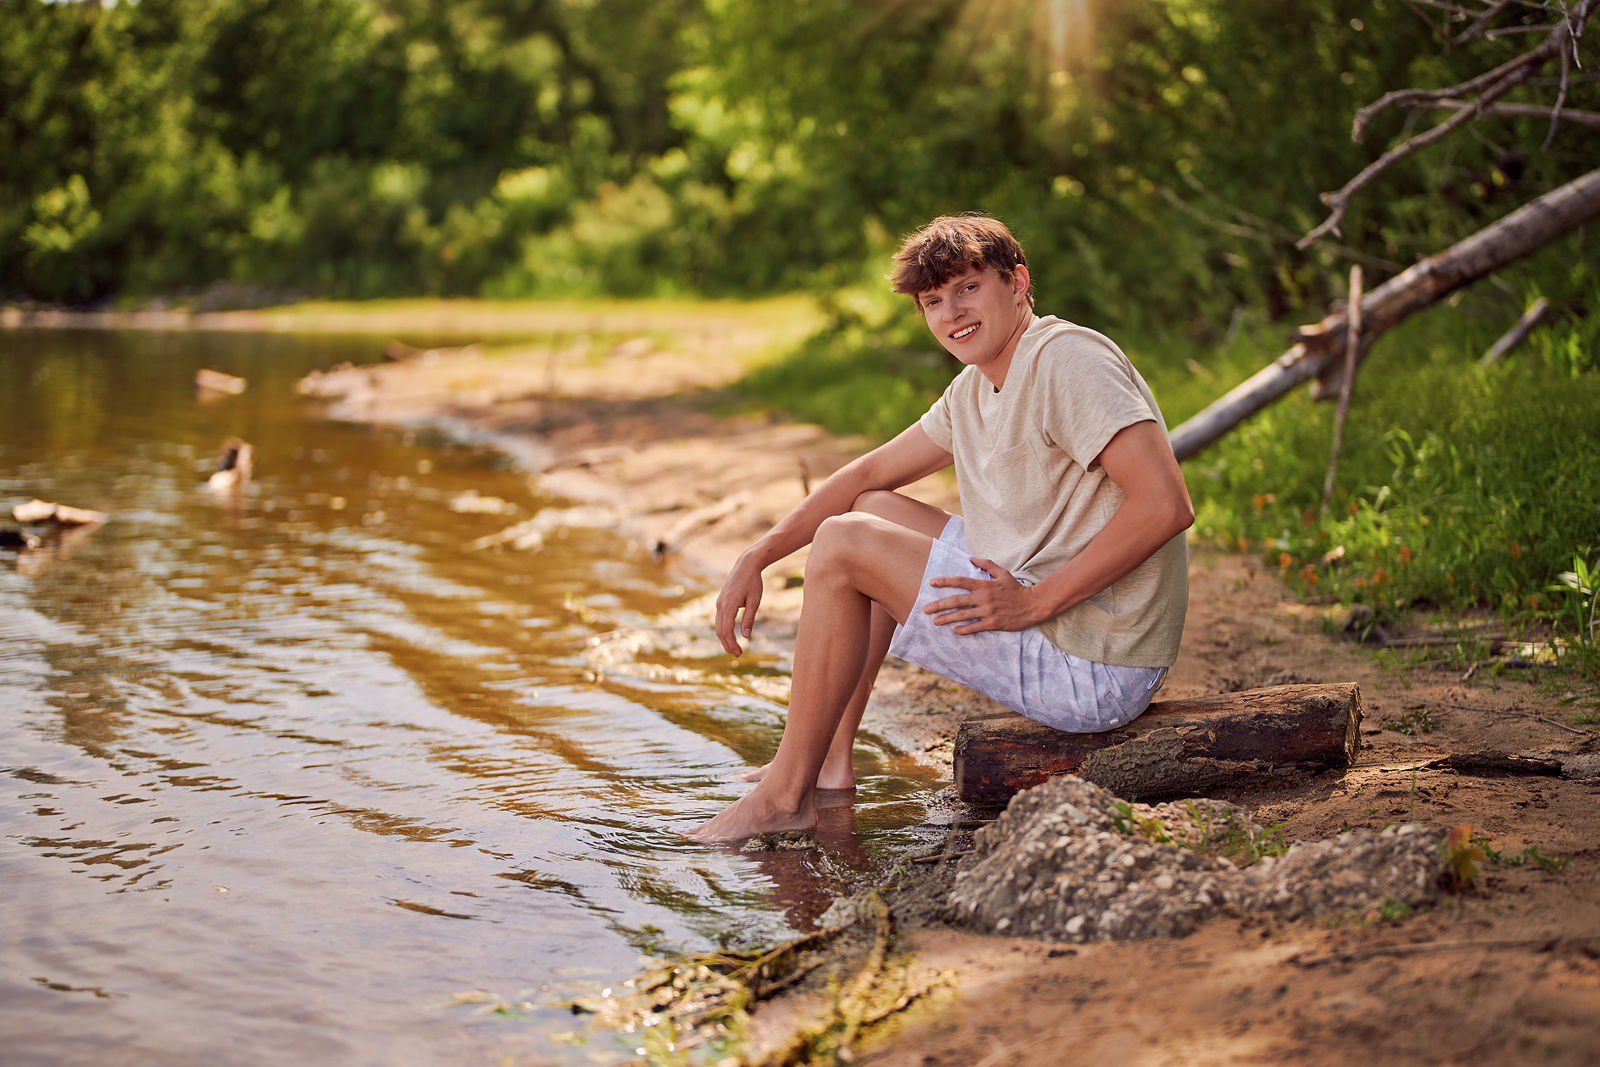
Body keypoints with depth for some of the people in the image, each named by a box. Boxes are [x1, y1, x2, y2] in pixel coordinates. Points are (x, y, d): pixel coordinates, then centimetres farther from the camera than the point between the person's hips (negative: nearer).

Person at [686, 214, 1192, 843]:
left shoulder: (1069, 359, -16)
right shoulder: (977, 389, 13)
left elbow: (1166, 505, -27)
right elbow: (870, 473, 21)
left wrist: (1034, 603, -23)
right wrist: (755, 559, 12)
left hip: (1093, 669, -10)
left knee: (844, 544, -11)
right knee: (871, 511, 19)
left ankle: (785, 796, -3)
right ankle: (830, 760, 19)